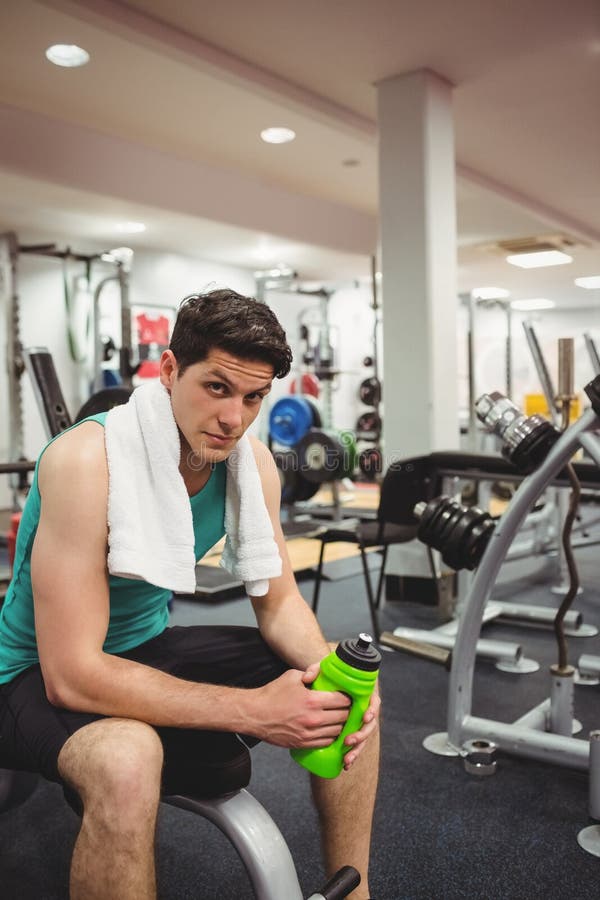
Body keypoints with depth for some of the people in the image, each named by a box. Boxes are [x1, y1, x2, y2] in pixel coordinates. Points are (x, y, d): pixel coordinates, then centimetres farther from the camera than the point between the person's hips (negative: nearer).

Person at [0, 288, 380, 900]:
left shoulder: (252, 462, -10)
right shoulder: (89, 460, -30)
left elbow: (279, 602, 0)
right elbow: (72, 674, -32)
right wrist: (252, 709, -34)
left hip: (150, 648, 6)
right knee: (126, 760, -39)